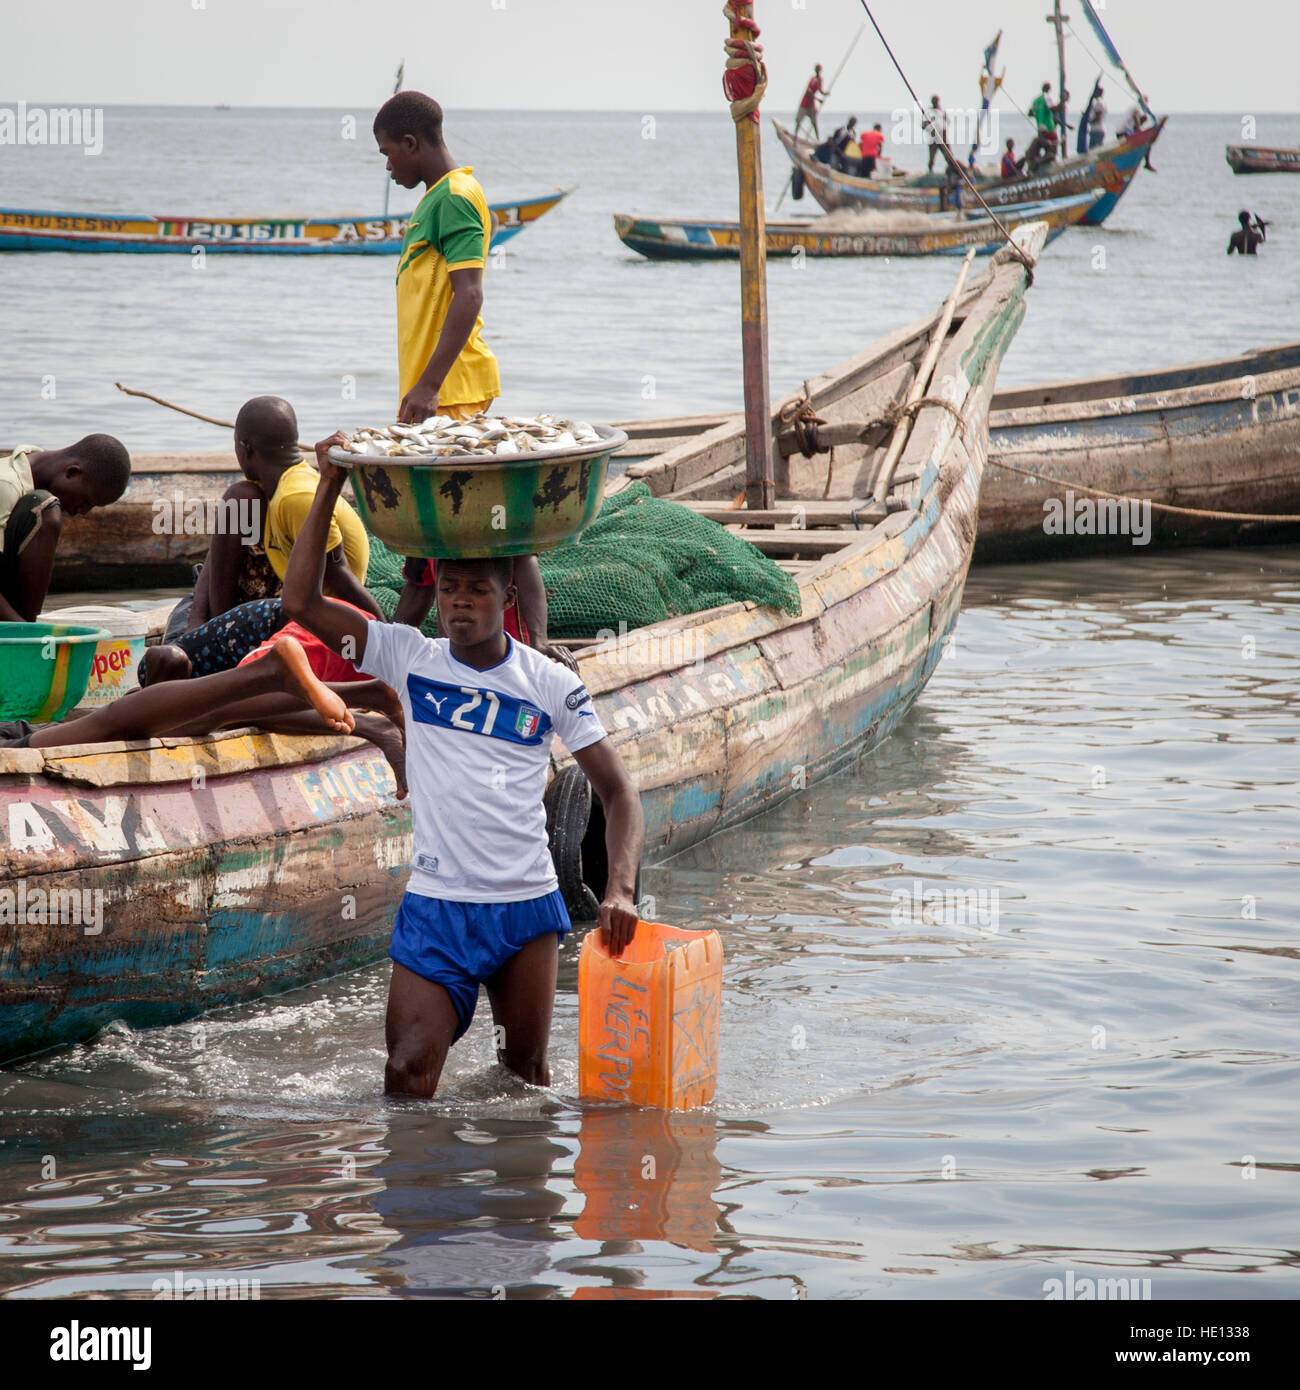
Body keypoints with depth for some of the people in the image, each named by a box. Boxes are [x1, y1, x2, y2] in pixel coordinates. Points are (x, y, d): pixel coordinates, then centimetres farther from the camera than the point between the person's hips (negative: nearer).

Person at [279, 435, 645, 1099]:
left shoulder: (552, 684, 0)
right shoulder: (410, 658, 1)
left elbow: (617, 791, 1)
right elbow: (301, 601, -6)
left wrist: (621, 888, -14)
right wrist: (330, 485, -9)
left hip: (528, 907, 1)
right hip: (434, 907, -1)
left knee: (526, 1069, 10)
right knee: (408, 1076, -11)